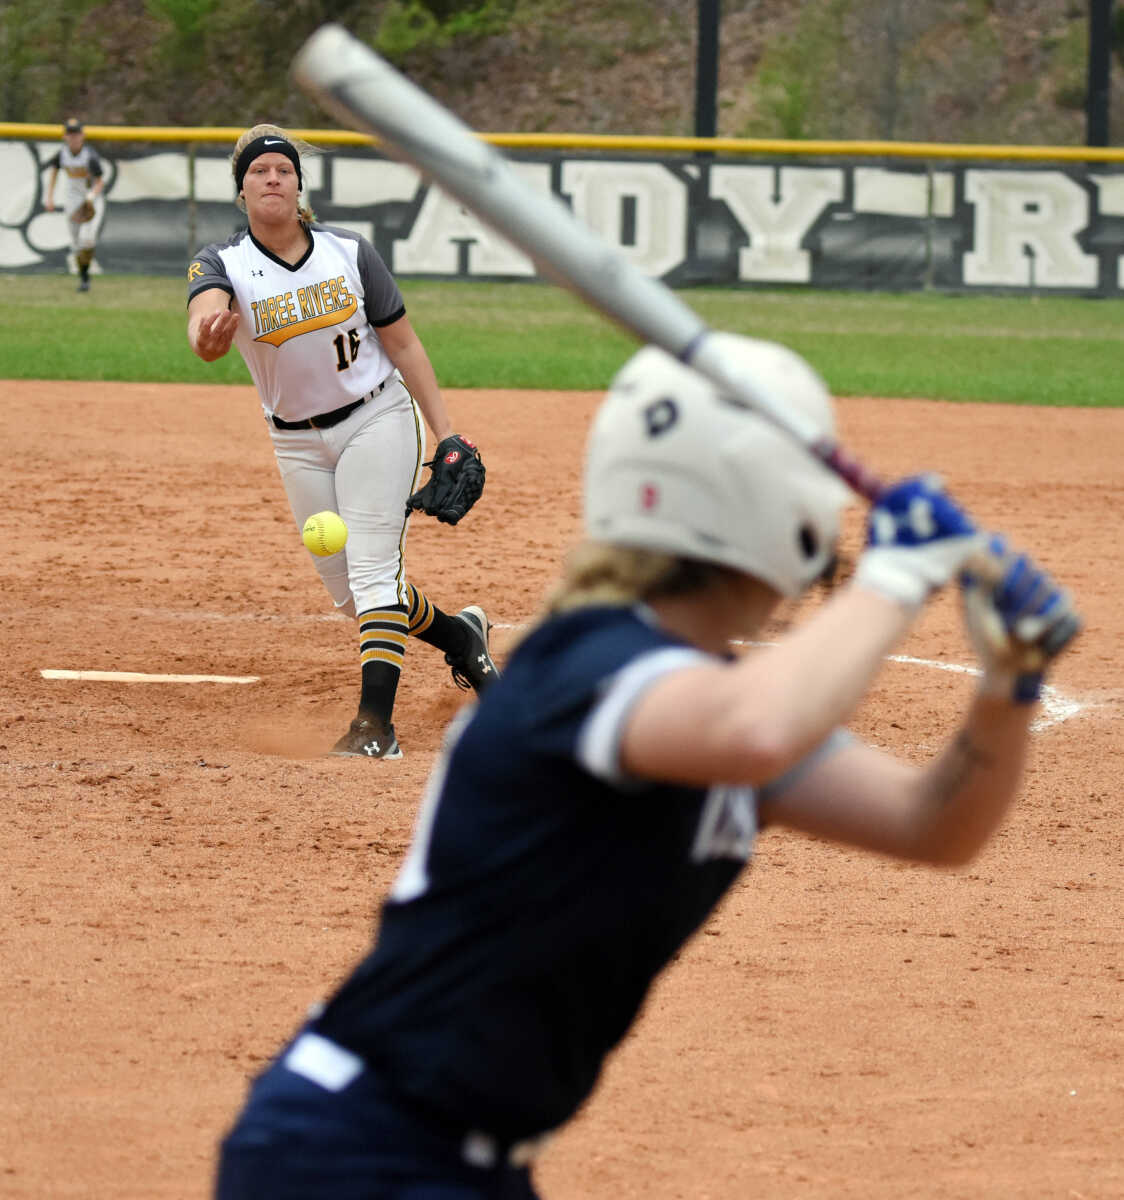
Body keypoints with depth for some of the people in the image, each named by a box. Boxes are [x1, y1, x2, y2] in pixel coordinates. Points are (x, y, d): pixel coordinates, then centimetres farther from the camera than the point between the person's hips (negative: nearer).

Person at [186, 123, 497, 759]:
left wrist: (448, 436, -7)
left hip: (378, 422, -3)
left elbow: (405, 347, -2)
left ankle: (376, 721, -21)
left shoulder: (349, 253, -8)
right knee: (349, 589, 8)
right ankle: (460, 636, 32)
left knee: (373, 570, -15)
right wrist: (210, 337, -60)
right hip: (299, 443, 3)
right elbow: (204, 316, -34)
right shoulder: (222, 265, -10)